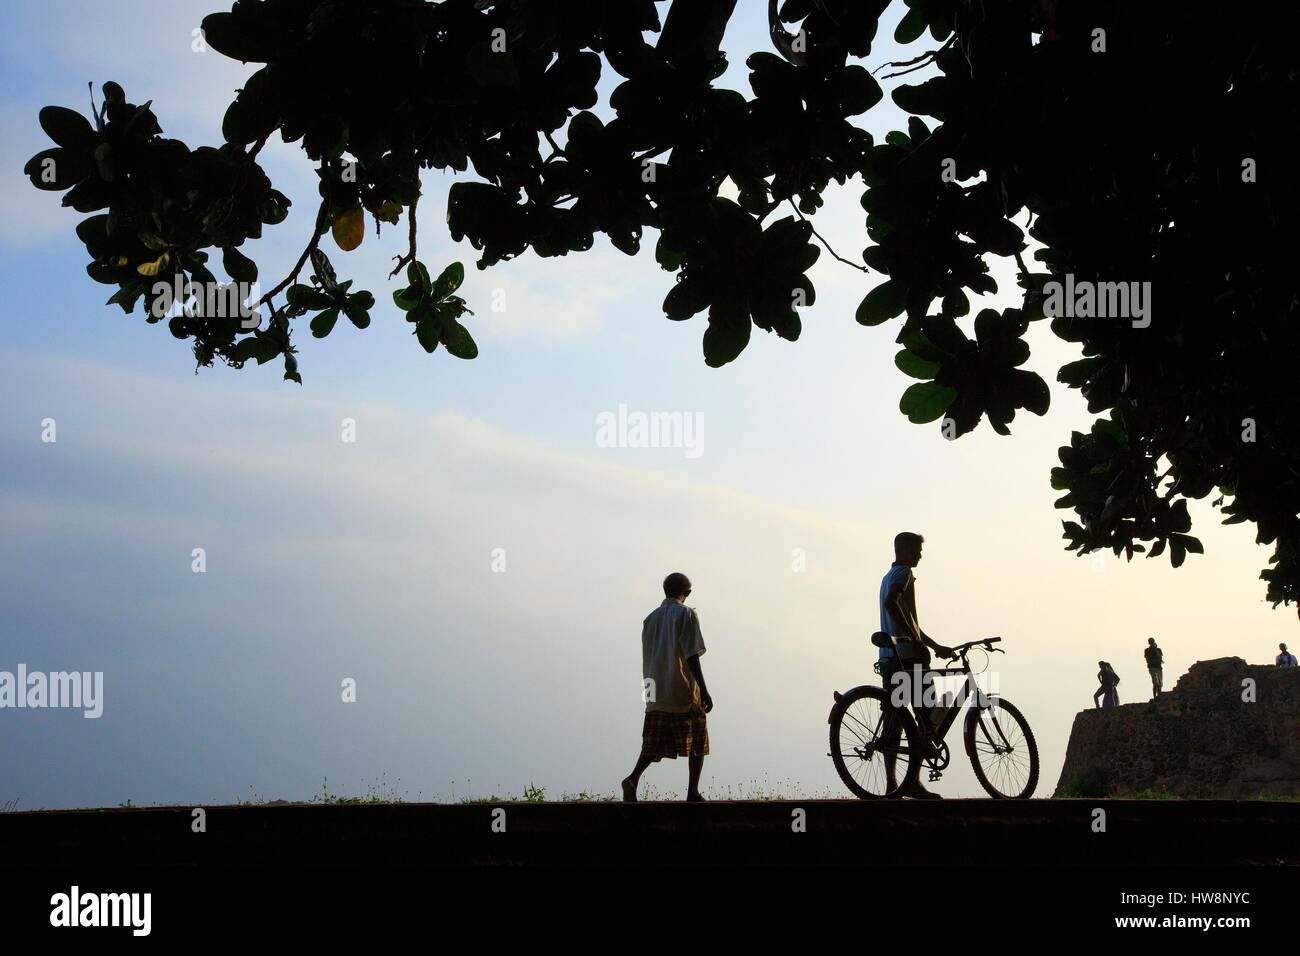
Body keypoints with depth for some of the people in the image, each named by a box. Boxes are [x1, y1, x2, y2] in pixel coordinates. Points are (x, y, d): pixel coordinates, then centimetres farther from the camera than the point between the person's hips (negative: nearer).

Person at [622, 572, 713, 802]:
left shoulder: (650, 619, 14)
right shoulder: (686, 615, -5)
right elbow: (692, 657, -13)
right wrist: (705, 692, -12)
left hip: (656, 695, 5)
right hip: (684, 694, -5)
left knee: (653, 744, 3)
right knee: (698, 742, 7)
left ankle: (633, 778, -21)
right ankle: (693, 792, 4)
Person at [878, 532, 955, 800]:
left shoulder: (889, 576, 26)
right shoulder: (903, 573, -7)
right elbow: (891, 603, -27)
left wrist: (937, 647, 35)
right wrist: (917, 642, -28)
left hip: (888, 657, 10)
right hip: (906, 656, -10)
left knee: (894, 719, 7)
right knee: (926, 717, -8)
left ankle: (892, 783, 5)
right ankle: (913, 781, -13)